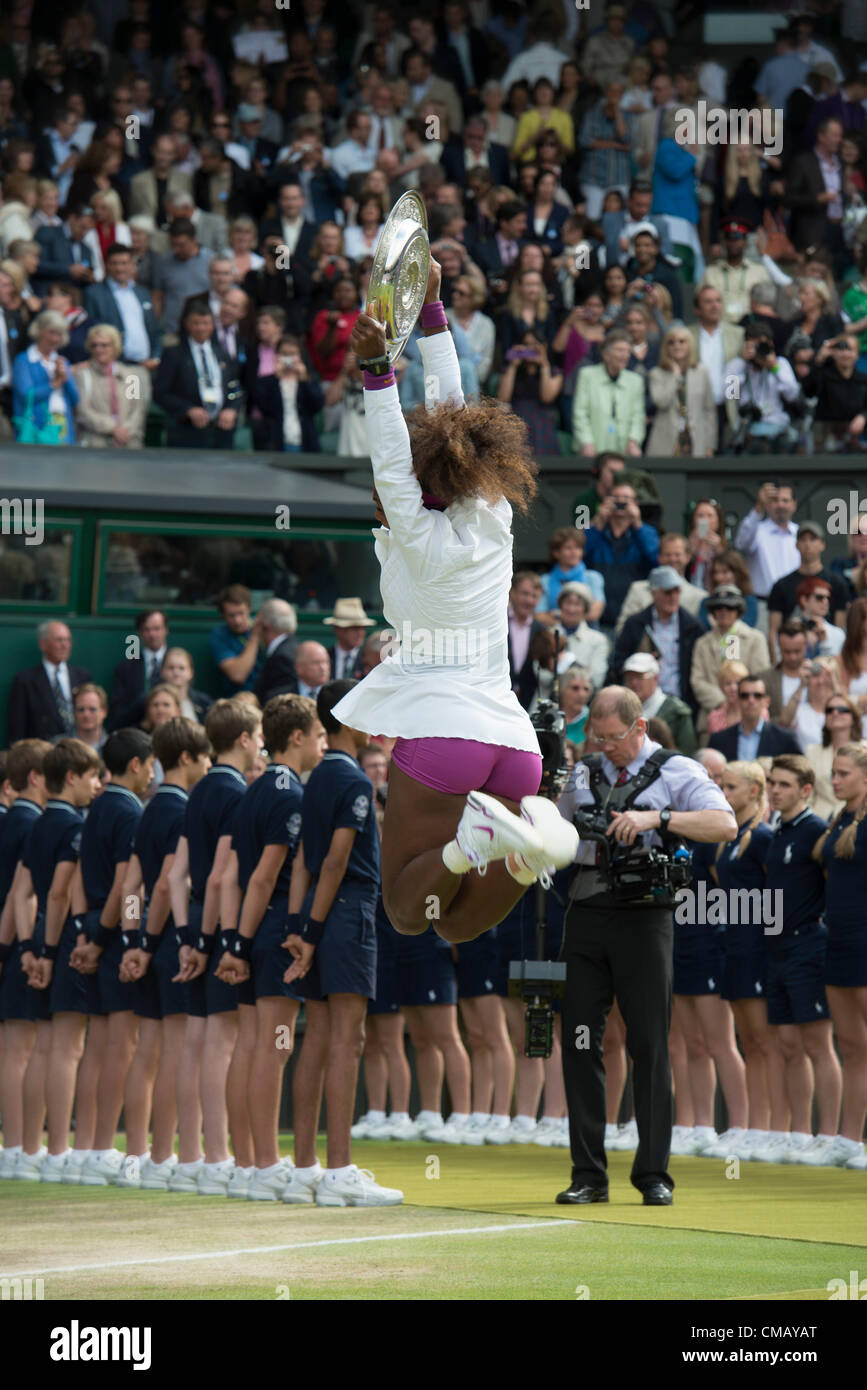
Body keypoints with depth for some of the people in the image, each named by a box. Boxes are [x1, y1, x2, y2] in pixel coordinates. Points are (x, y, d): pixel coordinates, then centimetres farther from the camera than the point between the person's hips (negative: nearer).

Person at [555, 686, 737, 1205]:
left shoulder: (677, 772, 2)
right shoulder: (583, 775, 16)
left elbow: (725, 825, -12)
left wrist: (657, 817, -22)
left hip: (644, 916, -4)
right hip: (587, 914, 4)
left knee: (650, 1045, -3)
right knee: (580, 1041, 0)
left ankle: (654, 1175, 2)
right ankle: (589, 1175, 4)